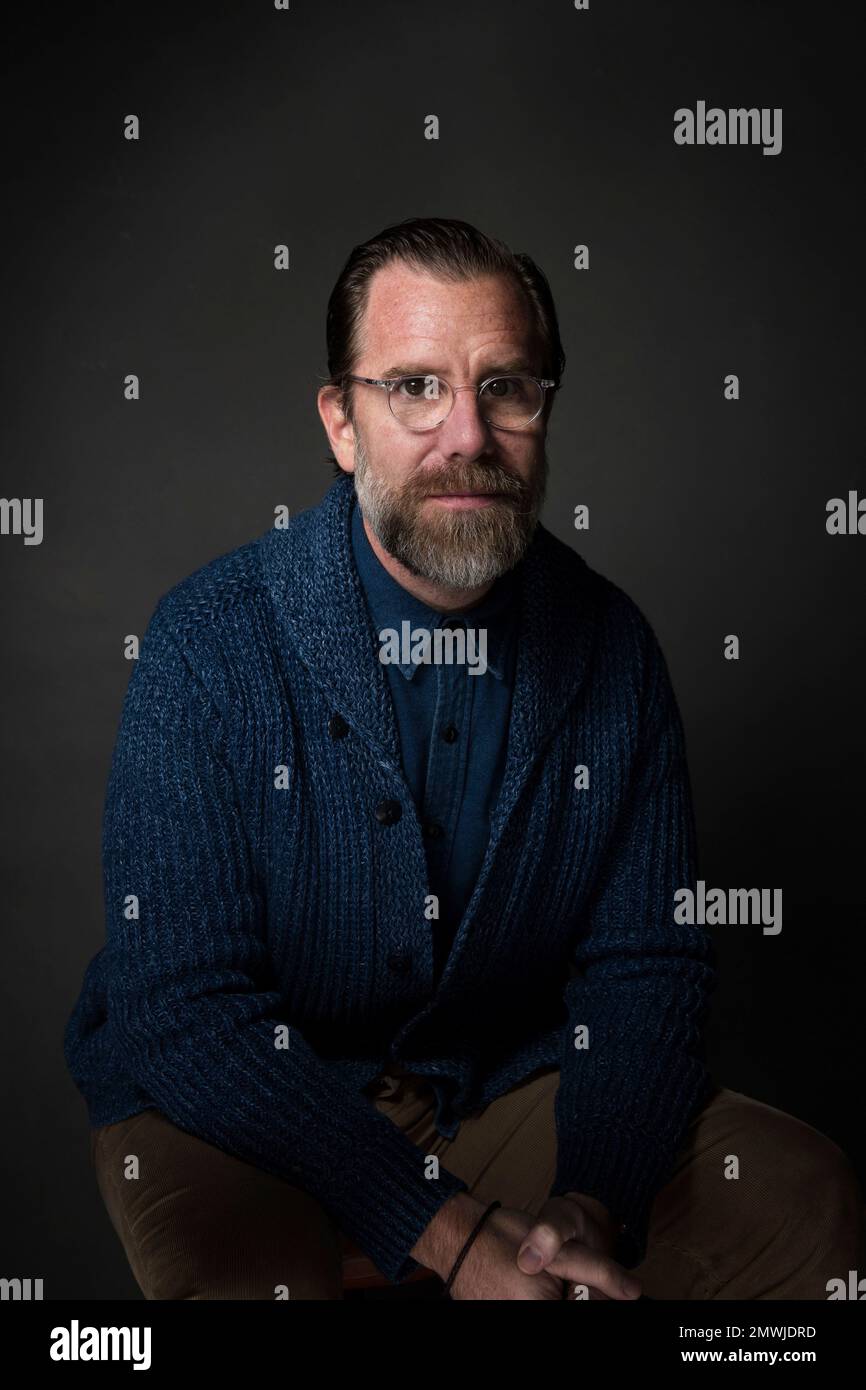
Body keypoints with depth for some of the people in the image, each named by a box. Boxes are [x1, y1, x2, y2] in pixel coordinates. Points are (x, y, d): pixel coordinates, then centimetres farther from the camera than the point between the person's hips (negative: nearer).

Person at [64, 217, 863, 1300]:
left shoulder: (611, 644, -6)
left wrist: (593, 1203, -19)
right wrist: (447, 1233, -24)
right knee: (246, 1269, -33)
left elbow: (646, 967, -1)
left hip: (507, 1082, 3)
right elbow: (183, 1005, -18)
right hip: (234, 1106, -3)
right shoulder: (210, 642, -16)